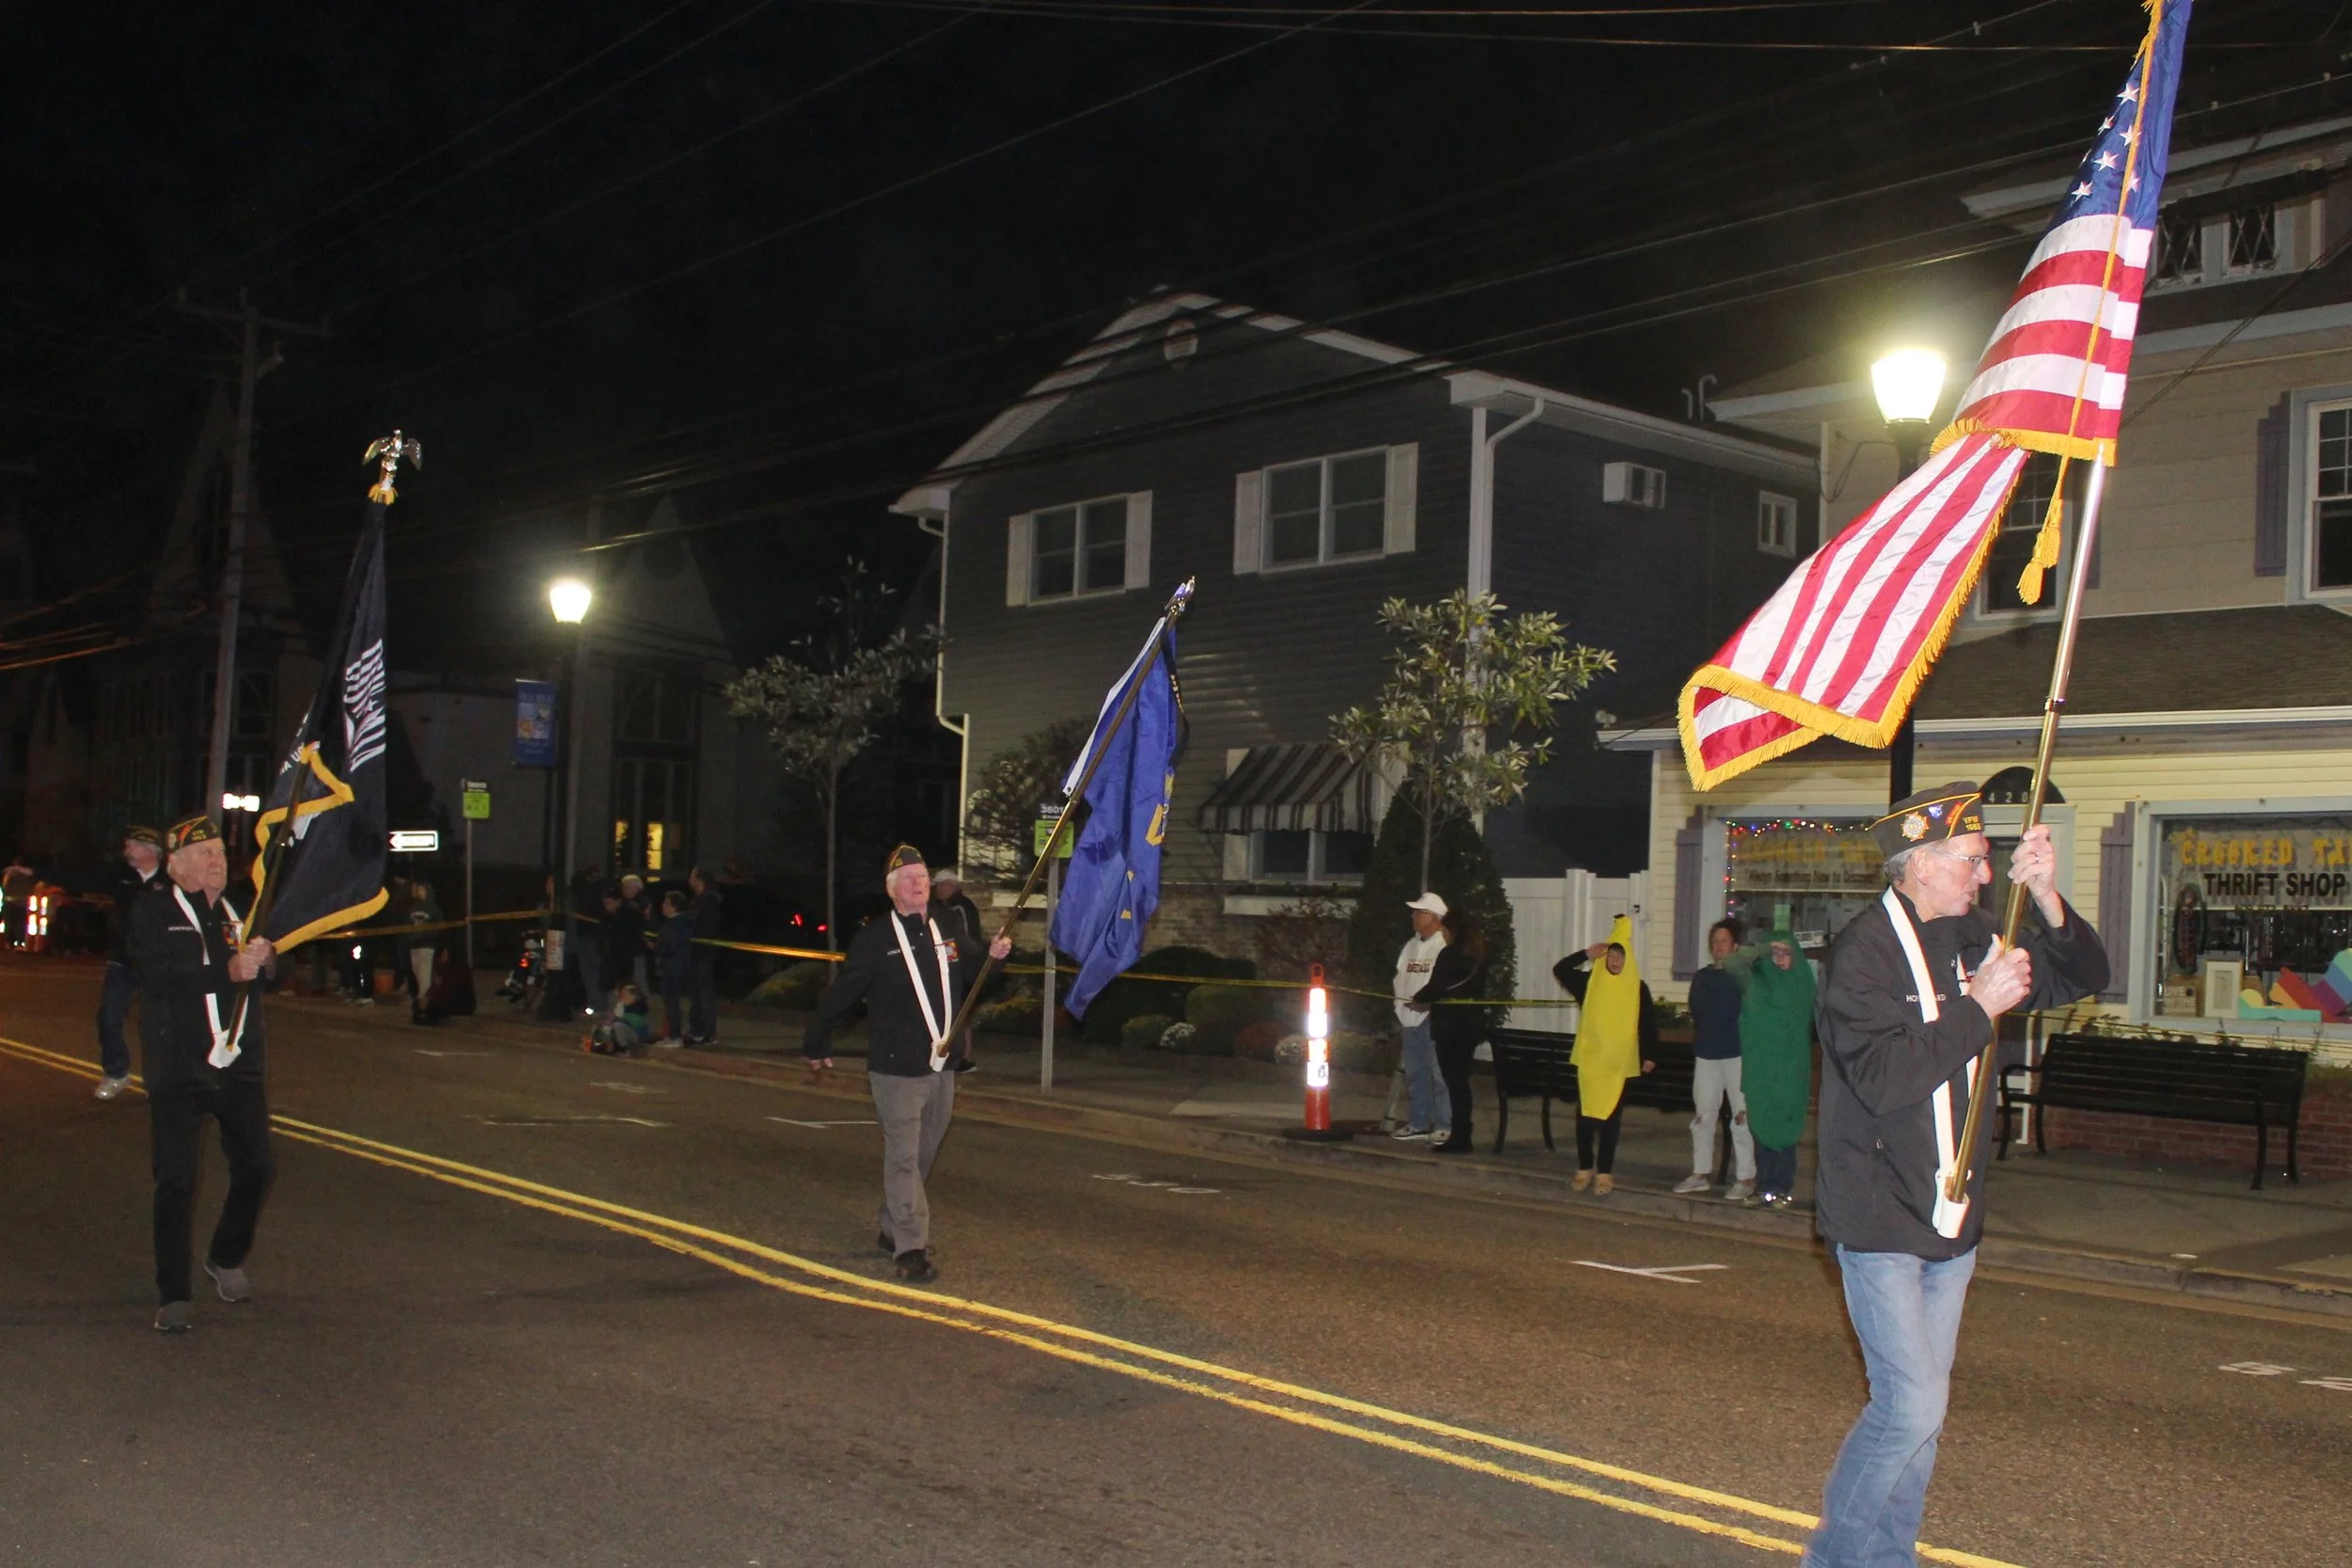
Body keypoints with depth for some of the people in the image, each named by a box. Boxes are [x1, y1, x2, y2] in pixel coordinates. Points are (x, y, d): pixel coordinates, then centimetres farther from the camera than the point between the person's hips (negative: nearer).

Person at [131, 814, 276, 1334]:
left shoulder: (241, 914, 14)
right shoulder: (152, 915, -1)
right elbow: (159, 977, -17)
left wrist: (264, 958, -13)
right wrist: (228, 971, -28)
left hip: (239, 1071, 4)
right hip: (177, 1073, -4)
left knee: (256, 1167, 5)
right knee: (176, 1182, -4)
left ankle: (226, 1260, 30)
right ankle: (172, 1296, 6)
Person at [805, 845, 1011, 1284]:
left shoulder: (946, 933, 9)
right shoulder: (875, 938, -9)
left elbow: (968, 981, 24)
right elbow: (841, 994, -5)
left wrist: (992, 957, 6)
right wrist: (817, 1044, -2)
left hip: (942, 1067, 6)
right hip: (896, 1070, -6)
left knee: (923, 1155, 15)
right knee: (903, 1157, -7)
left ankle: (892, 1228, 31)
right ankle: (910, 1248, -5)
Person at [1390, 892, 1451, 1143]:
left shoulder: (1445, 947, -8)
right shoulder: (1410, 946, 18)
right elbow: (1400, 978, 23)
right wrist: (1398, 997, 6)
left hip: (1433, 1017, -8)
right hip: (1411, 1017, 8)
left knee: (1438, 1073, -7)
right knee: (1414, 1072, 13)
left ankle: (1444, 1125, -4)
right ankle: (1417, 1123, 21)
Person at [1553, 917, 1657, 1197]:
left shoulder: (1638, 988, 0)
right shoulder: (1591, 981, 3)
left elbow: (1648, 1024, 3)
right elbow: (1559, 970, -1)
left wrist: (1649, 1056, -2)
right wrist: (1587, 955, -9)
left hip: (1619, 1065, -1)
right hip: (1589, 1060, 1)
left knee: (1610, 1118, 3)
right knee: (1585, 1116, 3)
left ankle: (1604, 1174, 10)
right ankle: (1585, 1169, 15)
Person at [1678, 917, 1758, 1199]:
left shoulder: (1743, 976, -1)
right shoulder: (1702, 977, 13)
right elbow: (1696, 1014, 13)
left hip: (1738, 1054, -5)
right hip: (1706, 1054, 5)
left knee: (1742, 1116, -3)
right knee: (1704, 1115, 8)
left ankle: (1745, 1177, 3)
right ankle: (1701, 1173, 16)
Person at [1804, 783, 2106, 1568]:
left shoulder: (1972, 936, 6)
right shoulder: (1865, 951, -16)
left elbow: (2082, 978, 11)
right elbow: (1886, 1077, -26)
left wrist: (2048, 904, -6)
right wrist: (1978, 1009, -22)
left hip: (1950, 1217, 8)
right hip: (1880, 1219, -8)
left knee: (1918, 1410, 13)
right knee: (1912, 1406, -11)